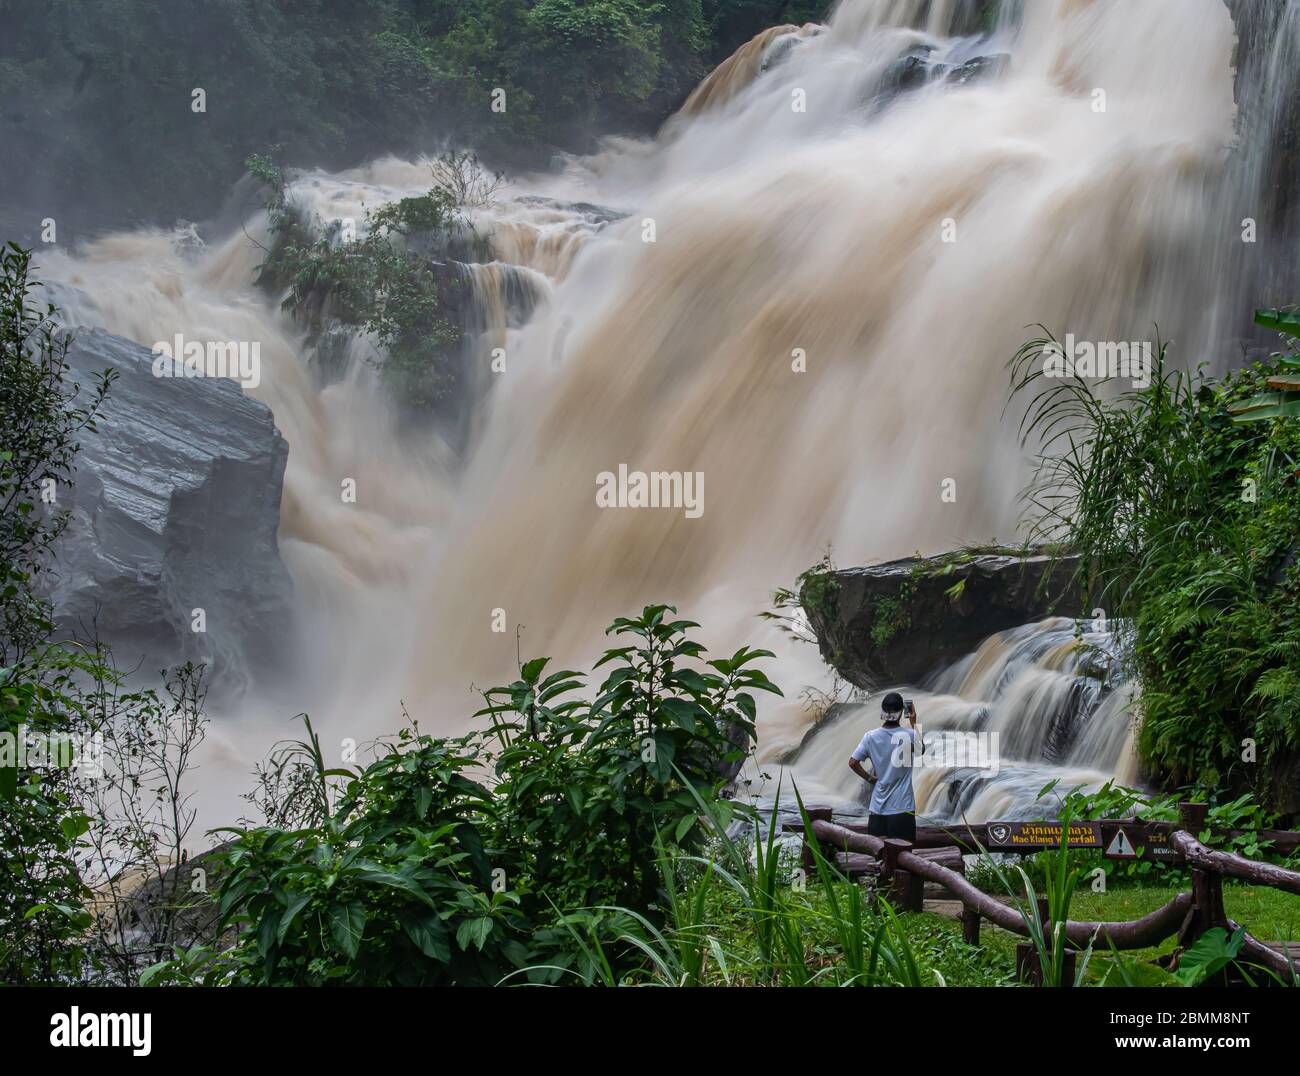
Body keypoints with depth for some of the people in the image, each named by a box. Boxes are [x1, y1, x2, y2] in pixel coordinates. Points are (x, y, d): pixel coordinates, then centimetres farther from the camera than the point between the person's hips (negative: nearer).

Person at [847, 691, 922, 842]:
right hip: (903, 807, -2)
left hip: (878, 807, 2)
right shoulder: (909, 735, -9)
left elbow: (853, 762, -4)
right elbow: (920, 749, 14)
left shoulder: (871, 737, -5)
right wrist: (914, 723, 18)